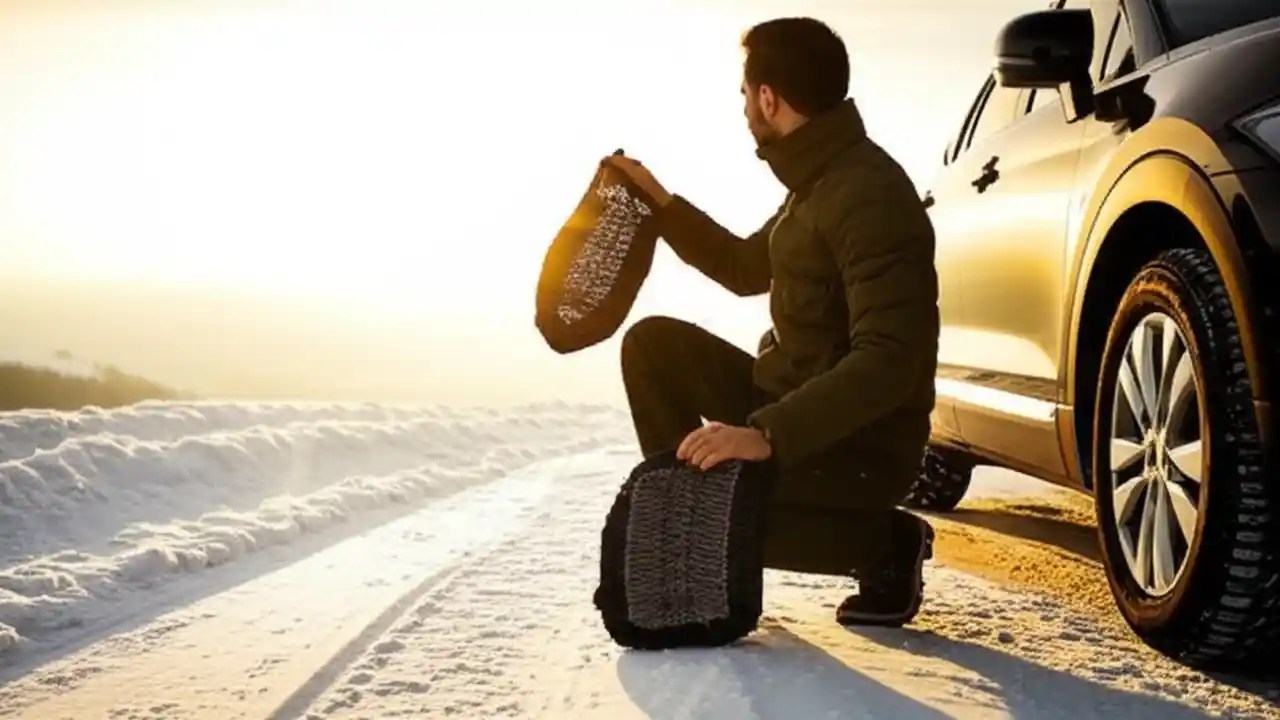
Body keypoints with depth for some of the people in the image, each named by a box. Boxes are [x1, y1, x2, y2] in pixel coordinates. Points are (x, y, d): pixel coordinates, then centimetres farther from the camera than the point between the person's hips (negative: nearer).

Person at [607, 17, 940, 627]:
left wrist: (767, 436, -38)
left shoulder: (868, 197, -22)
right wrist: (660, 203, 23)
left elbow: (889, 361, -31)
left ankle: (886, 545, -8)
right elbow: (748, 269, 28)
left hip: (861, 448, -10)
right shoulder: (817, 179, 10)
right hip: (792, 401, 10)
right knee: (654, 343, 7)